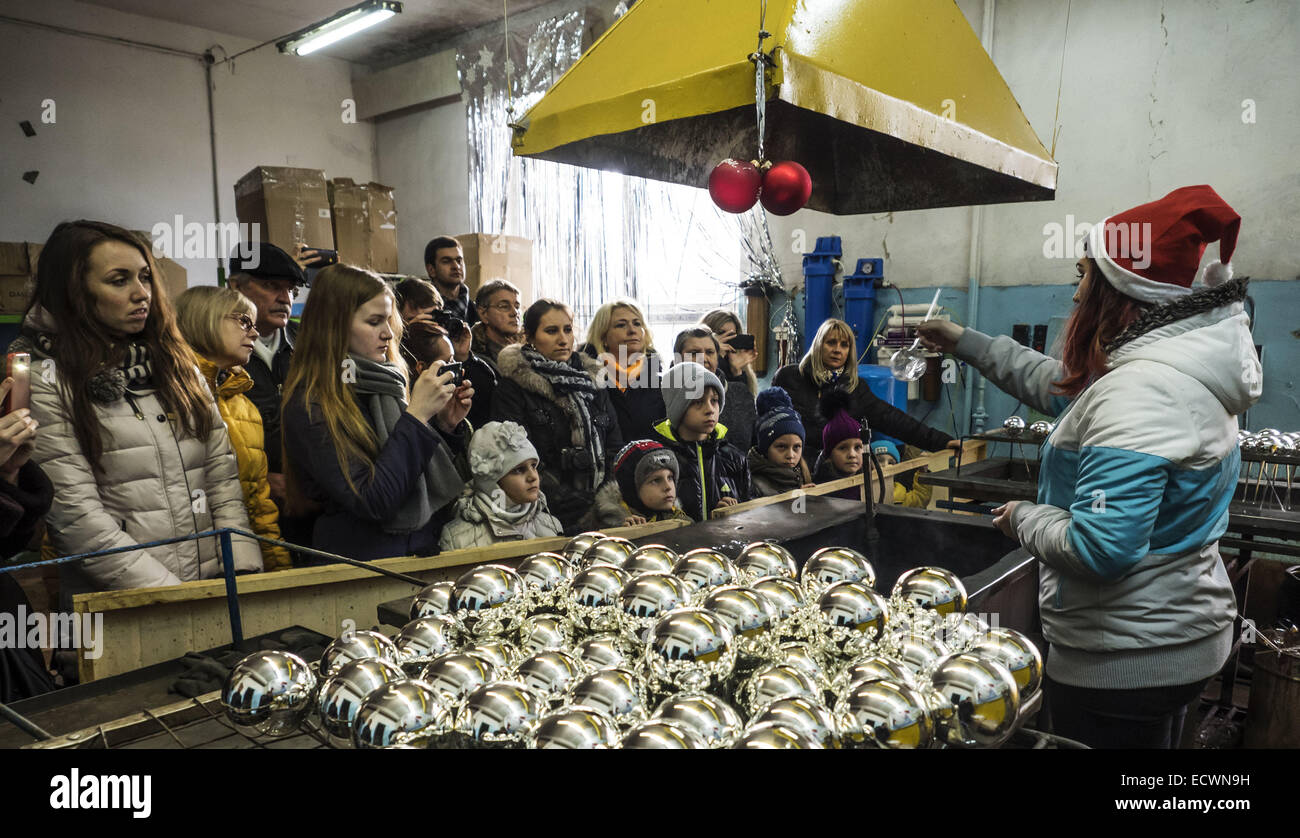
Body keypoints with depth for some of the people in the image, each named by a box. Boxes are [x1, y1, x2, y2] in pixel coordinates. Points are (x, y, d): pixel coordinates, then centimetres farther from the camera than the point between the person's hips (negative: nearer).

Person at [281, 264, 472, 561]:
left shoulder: (385, 384, 10)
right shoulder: (310, 408, -10)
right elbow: (371, 502, -18)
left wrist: (447, 426, 1)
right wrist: (416, 415, -16)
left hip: (427, 549, 6)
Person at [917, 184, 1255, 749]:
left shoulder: (1138, 393, -28)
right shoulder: (1174, 369, 5)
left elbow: (1098, 549, -33)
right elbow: (1057, 384, 20)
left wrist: (1024, 519, -13)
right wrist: (962, 341, 24)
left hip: (1125, 660, -9)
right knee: (1151, 740, 25)